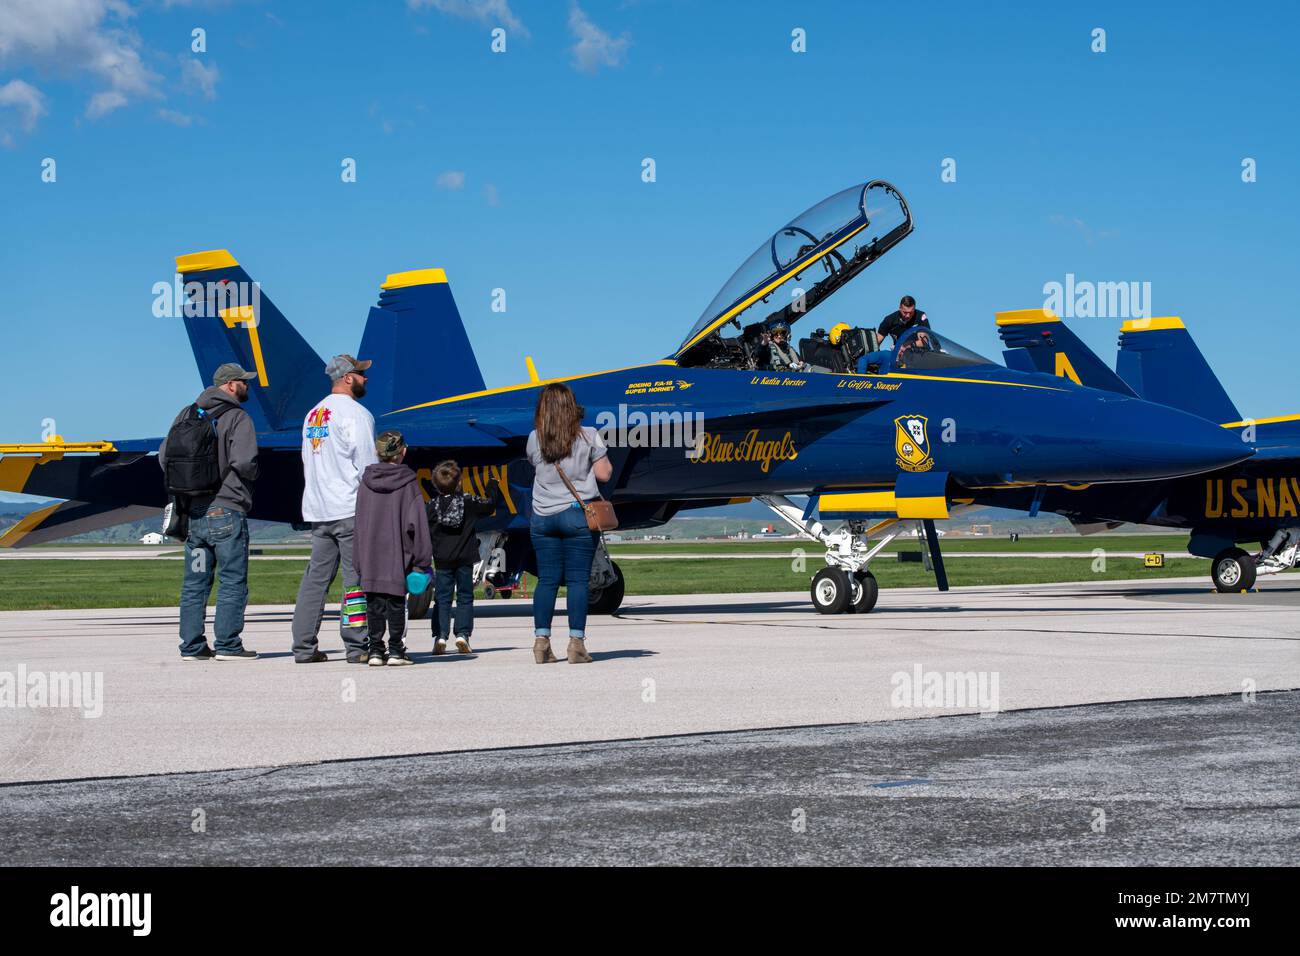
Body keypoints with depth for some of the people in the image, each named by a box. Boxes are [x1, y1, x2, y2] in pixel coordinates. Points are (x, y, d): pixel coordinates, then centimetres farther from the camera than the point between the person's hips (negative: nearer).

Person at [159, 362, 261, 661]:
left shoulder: (188, 415, 11)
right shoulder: (237, 418, -8)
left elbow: (164, 455, 8)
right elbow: (243, 461, -19)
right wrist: (250, 478, 2)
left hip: (194, 512, 6)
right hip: (226, 511, -6)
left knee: (194, 582, 10)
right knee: (232, 581, 0)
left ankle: (192, 645, 11)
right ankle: (227, 644, -2)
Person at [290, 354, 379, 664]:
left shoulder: (313, 414, 18)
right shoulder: (355, 414, -8)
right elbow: (368, 465, -12)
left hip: (317, 510, 8)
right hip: (351, 509, -8)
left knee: (316, 577, 8)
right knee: (357, 579, -4)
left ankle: (304, 647, 6)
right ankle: (357, 647, -4)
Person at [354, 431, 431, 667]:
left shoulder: (365, 483, 4)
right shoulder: (408, 484, -5)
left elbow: (359, 523, 6)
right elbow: (415, 523, -7)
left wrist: (359, 562, 10)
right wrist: (421, 559, -3)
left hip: (370, 558, 2)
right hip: (397, 559, -2)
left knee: (374, 603, 7)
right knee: (396, 603, 3)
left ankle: (375, 651, 7)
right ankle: (396, 651, 3)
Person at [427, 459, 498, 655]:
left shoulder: (431, 506, -2)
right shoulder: (469, 502, -4)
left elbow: (424, 534, 1)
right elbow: (490, 506, 10)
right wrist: (494, 489, 27)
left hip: (442, 560, 0)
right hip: (465, 559, 0)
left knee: (442, 599, 4)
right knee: (465, 597, 7)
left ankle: (440, 636, -6)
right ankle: (462, 634, -3)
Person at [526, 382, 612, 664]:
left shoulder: (534, 439, 2)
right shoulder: (589, 437, -5)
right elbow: (603, 474, -3)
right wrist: (604, 458, 14)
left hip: (542, 517, 3)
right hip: (578, 514, -3)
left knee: (547, 579, 6)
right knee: (577, 579, -1)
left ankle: (541, 641, 3)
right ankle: (576, 643, -5)